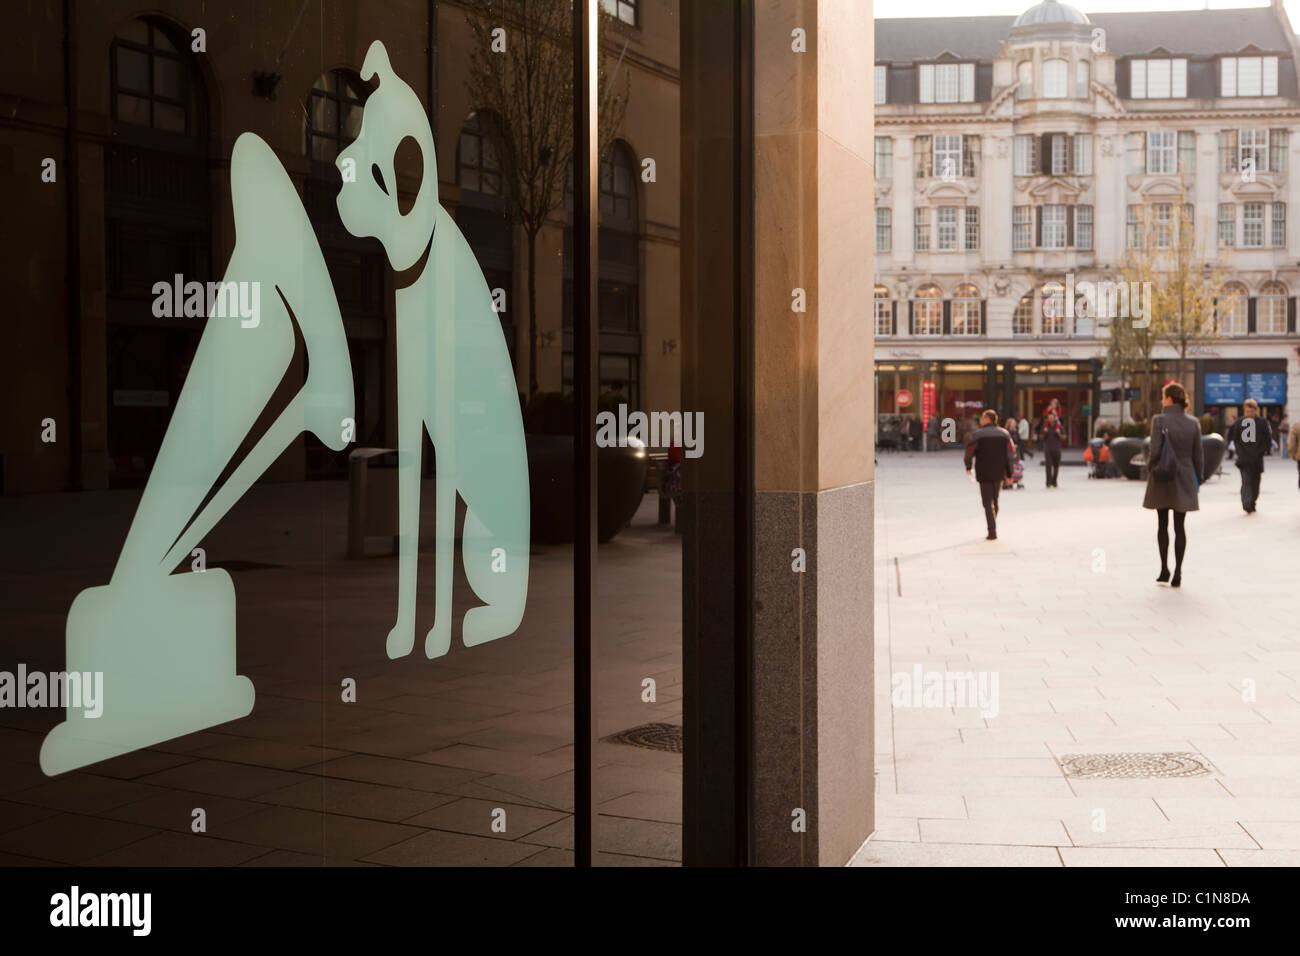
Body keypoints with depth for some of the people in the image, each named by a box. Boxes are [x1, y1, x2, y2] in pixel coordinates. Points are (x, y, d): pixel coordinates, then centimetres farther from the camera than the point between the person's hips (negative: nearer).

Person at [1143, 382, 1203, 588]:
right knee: (1180, 527, 6)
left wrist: (1150, 470, -1)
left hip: (1162, 479, -3)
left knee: (1162, 525, 11)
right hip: (1184, 480, 3)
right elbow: (1198, 455, 4)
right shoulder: (1193, 423, 1)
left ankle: (1164, 570, 12)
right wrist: (1198, 479, 13)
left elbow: (1155, 451, -17)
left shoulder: (1160, 420, -12)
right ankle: (1177, 573, 4)